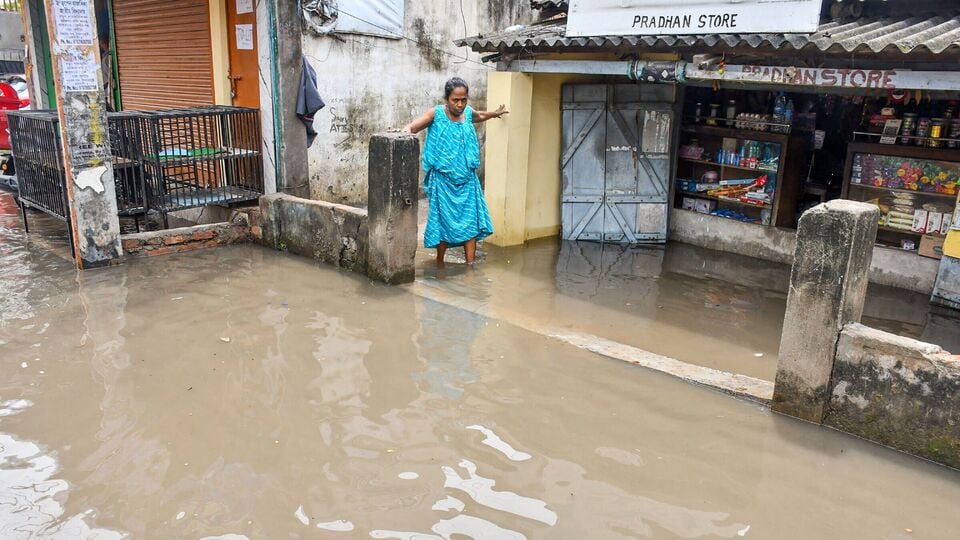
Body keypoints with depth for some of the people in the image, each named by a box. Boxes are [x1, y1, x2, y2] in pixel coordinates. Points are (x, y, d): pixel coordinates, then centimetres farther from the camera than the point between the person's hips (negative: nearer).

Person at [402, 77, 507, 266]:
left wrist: (495, 114, 43)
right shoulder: (436, 114, -10)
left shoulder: (468, 112, 4)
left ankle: (471, 265, 7)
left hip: (467, 181, 4)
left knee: (471, 222, 1)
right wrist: (406, 130, -40)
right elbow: (411, 127, -17)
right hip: (443, 181, -4)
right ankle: (439, 263, 22)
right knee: (444, 222, 4)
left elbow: (478, 116, 29)